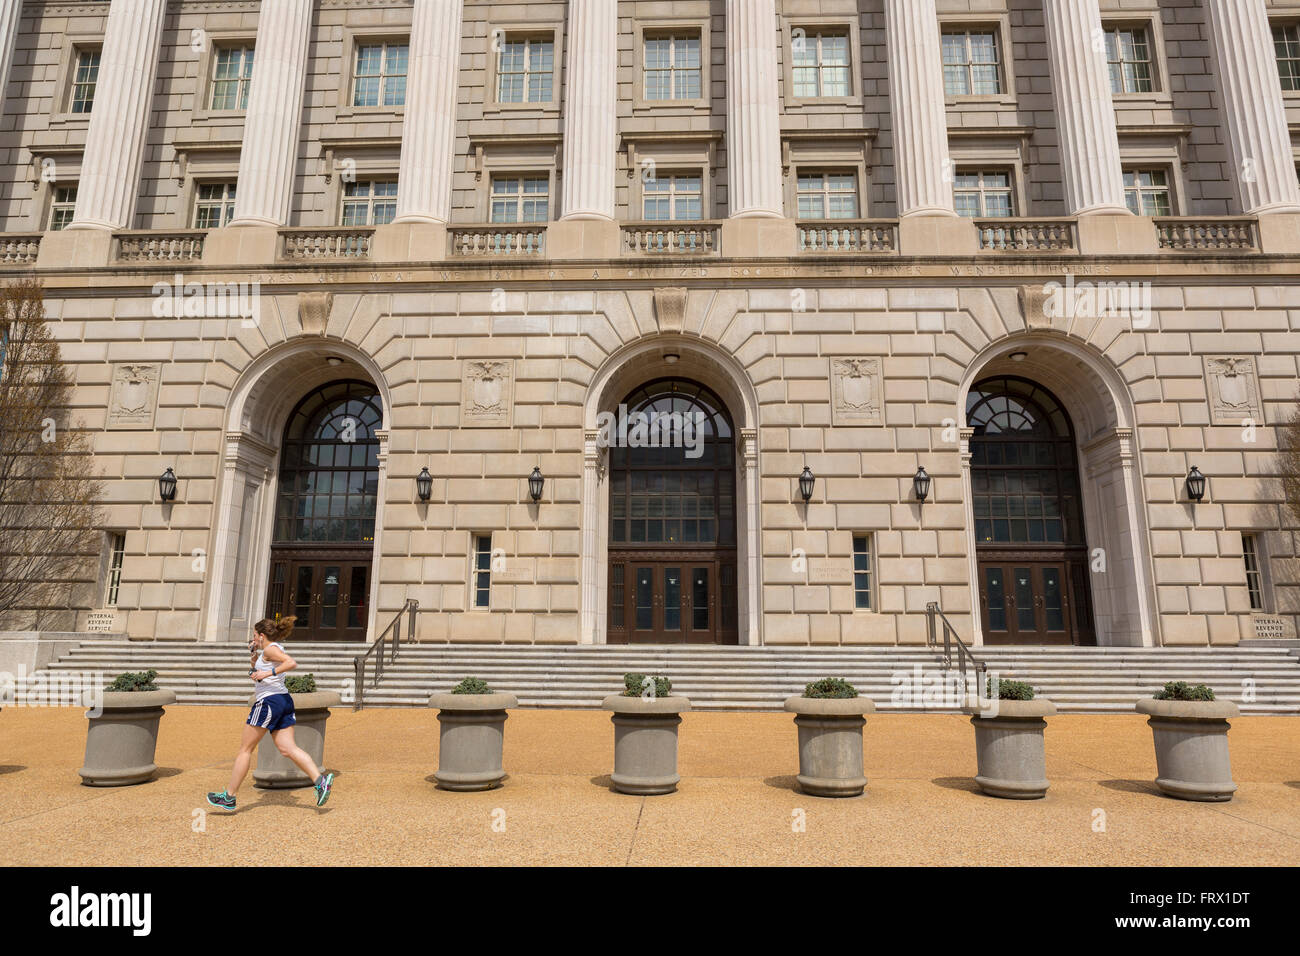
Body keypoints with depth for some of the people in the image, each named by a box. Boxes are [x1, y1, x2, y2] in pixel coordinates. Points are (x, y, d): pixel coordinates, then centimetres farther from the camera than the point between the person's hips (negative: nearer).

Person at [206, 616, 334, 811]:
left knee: (245, 749, 4)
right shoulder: (276, 649, 20)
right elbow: (259, 674, 29)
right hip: (284, 701, 9)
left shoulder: (270, 649, -9)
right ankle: (320, 779, -14)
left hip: (269, 700, -9)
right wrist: (254, 656, 17)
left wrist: (268, 673, -25)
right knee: (288, 748, 0)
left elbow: (292, 663, -26)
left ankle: (229, 797, 14)